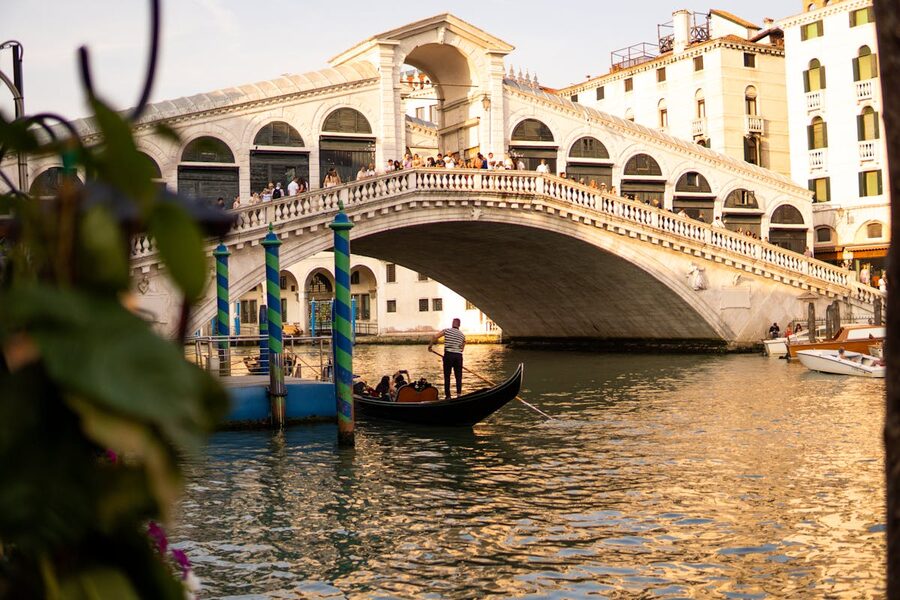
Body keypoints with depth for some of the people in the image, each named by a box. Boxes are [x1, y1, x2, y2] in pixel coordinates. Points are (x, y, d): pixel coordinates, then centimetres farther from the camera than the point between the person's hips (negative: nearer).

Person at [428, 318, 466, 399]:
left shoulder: (447, 330, 1)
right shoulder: (462, 335, 11)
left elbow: (435, 337, -6)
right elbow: (462, 349, 12)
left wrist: (430, 345, 6)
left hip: (448, 355, -2)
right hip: (458, 356, 2)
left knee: (447, 376, 5)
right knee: (458, 376, 9)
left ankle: (447, 395, 3)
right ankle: (459, 393, -1)